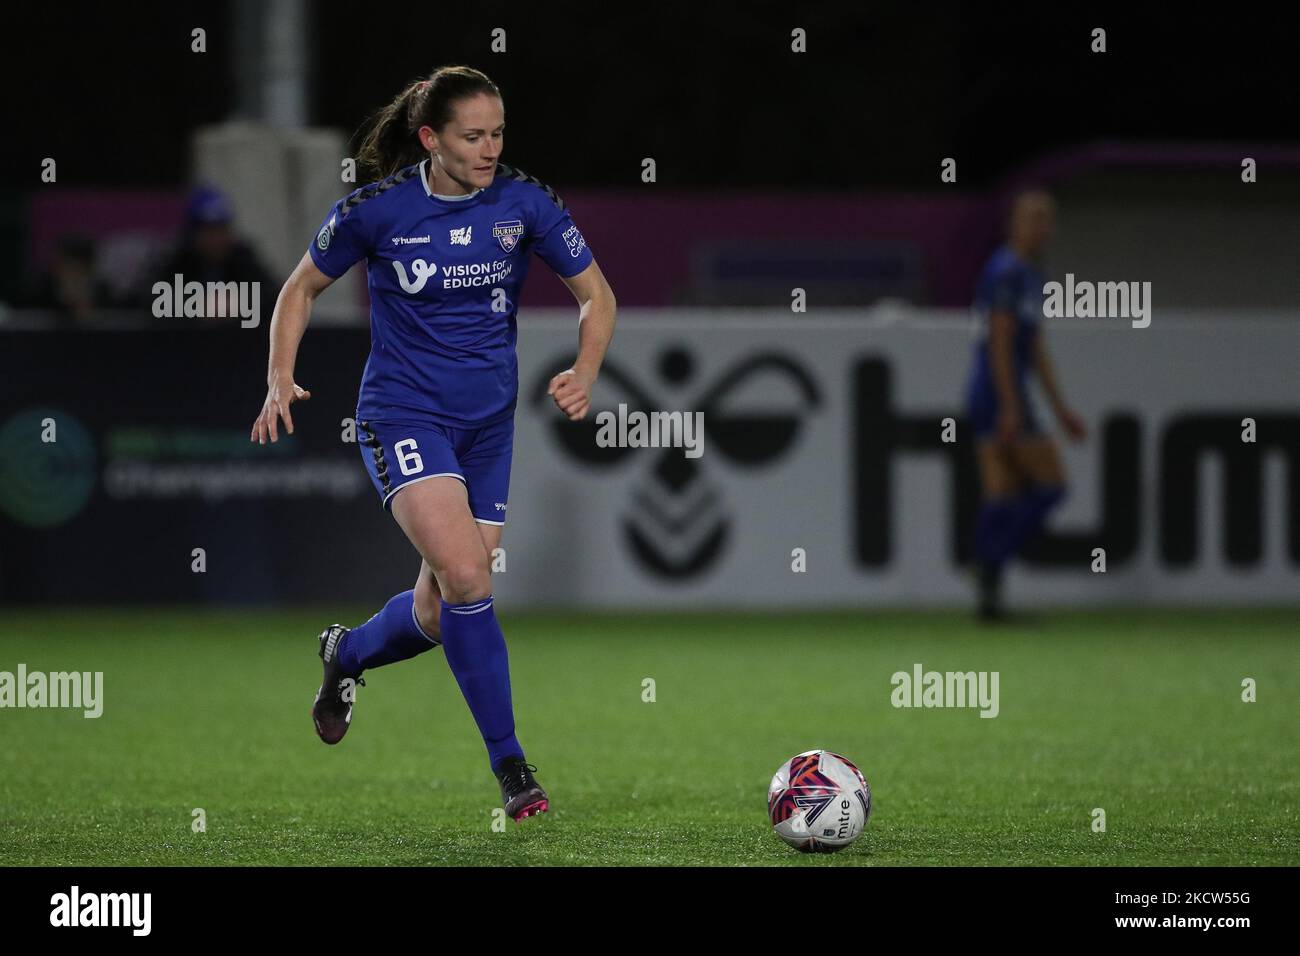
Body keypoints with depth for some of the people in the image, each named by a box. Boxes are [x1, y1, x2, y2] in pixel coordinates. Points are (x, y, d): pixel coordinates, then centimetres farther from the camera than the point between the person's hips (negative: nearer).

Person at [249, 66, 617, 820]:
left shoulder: (525, 203, -6)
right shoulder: (377, 210, -10)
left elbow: (597, 296, 3)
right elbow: (304, 288, 5)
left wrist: (584, 375, -15)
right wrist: (281, 379, -9)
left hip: (488, 420, 4)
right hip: (403, 412, -4)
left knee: (441, 614, 8)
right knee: (466, 575, -24)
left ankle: (347, 652, 43)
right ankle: (511, 767, -15)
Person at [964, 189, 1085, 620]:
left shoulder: (1031, 274, 18)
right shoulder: (1007, 272, -12)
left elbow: (1035, 347, 23)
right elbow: (999, 341, -18)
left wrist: (1060, 408, 23)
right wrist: (1011, 407, -22)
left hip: (986, 398, 10)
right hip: (1002, 394, -10)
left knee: (1002, 496, 6)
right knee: (1049, 484, -7)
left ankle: (989, 595, 3)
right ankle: (993, 562, -8)